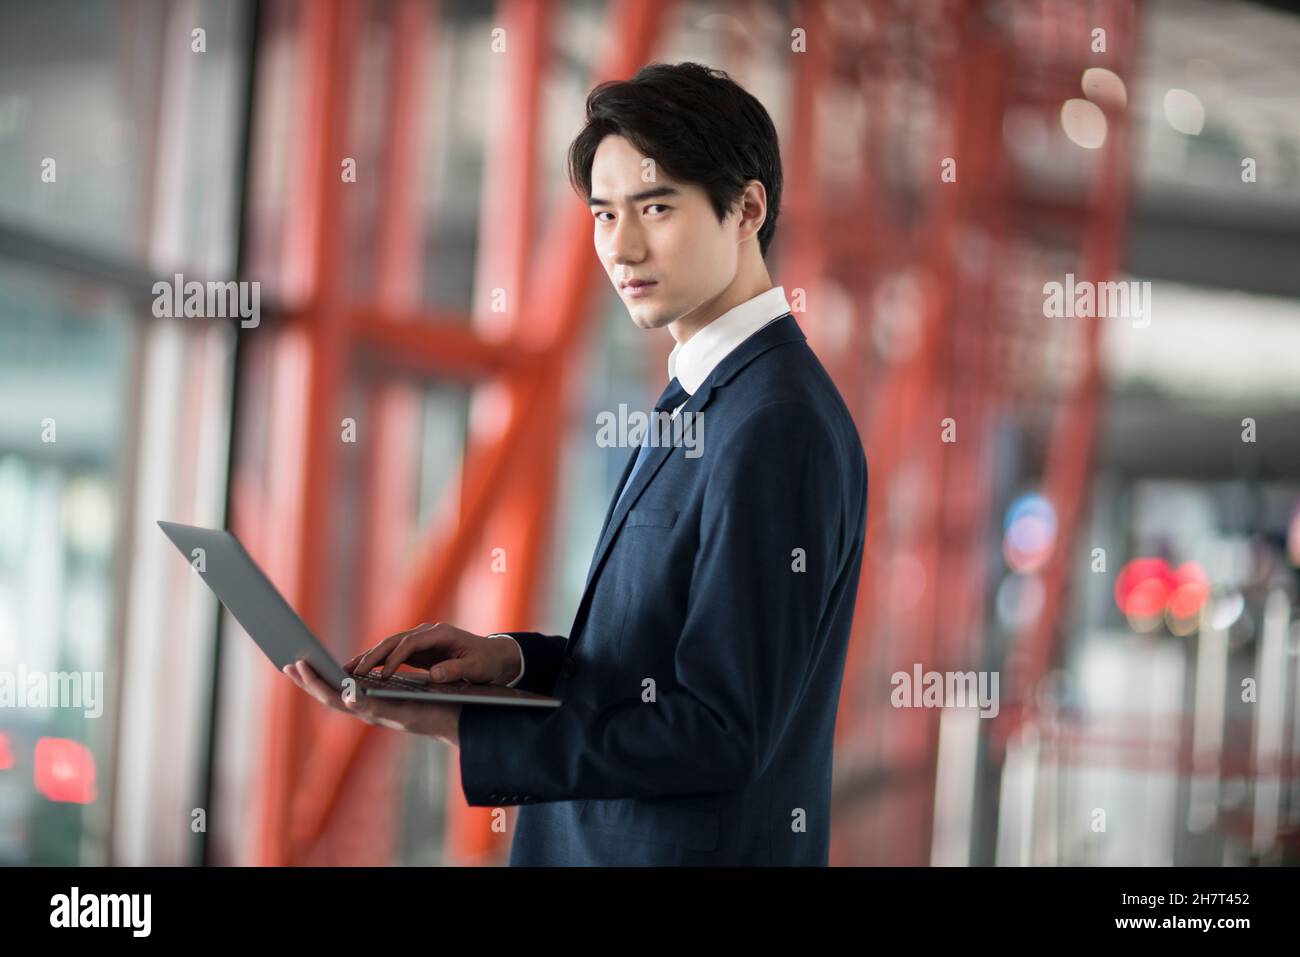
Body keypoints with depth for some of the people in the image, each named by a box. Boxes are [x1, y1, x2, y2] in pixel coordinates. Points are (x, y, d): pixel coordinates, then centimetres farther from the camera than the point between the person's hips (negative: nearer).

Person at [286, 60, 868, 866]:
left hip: (704, 842, -9)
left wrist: (457, 726, -21)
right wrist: (515, 660, -3)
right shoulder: (707, 394, 8)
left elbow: (722, 732, -23)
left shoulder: (777, 430, -22)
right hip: (600, 834, 9)